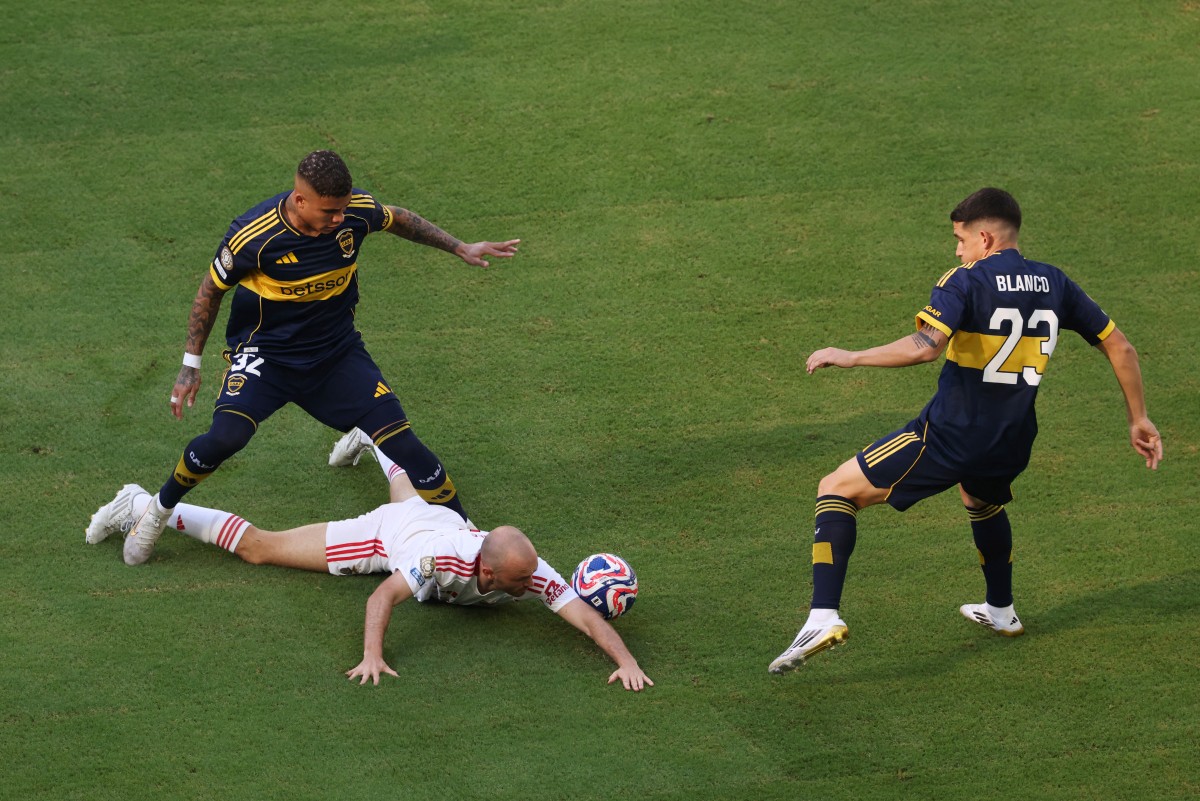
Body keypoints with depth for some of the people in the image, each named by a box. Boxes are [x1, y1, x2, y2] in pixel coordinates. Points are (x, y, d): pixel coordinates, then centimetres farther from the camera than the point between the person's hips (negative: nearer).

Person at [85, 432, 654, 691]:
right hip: (383, 534, -5)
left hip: (442, 520, 6)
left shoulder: (531, 574, -36)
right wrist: (371, 657, -62)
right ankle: (144, 510, 16)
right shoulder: (443, 562, -47)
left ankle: (371, 441, 77)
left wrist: (626, 660, -54)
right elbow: (383, 597, -49)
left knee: (411, 496, 43)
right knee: (260, 548, 3)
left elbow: (585, 615, -40)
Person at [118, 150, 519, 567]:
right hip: (265, 352, -3)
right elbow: (212, 290, -7)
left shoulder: (356, 211, -16)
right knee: (227, 435, -28)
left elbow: (398, 220, 9)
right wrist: (190, 365, -4)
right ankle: (160, 508, -1)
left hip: (337, 351, 3)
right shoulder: (254, 236, -25)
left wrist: (460, 248, 15)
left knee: (400, 440, -9)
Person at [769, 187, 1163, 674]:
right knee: (981, 499, 41)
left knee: (836, 490, 3)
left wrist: (850, 358, -19)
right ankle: (1001, 611, 54)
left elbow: (924, 347, -28)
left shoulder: (965, 283, -11)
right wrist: (1139, 420, 23)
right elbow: (1119, 347, 12)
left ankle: (824, 616, -13)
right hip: (1011, 445, 7)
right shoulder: (1054, 285, 7)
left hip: (947, 435, -6)